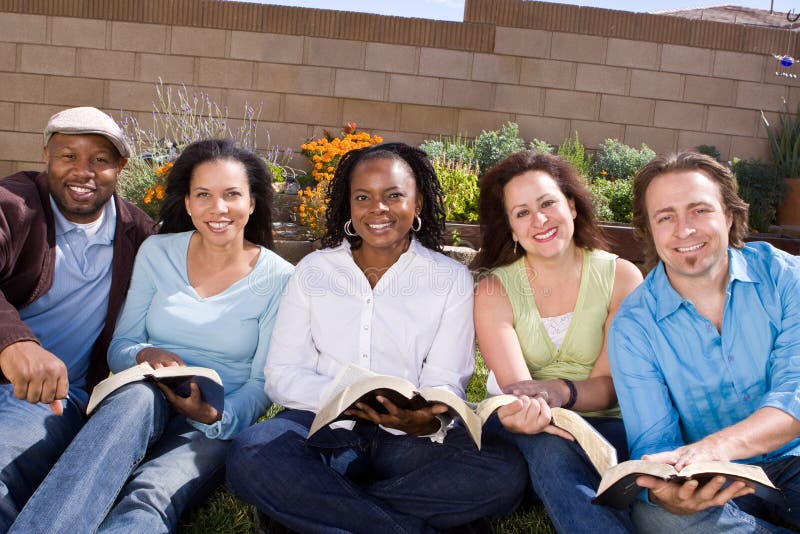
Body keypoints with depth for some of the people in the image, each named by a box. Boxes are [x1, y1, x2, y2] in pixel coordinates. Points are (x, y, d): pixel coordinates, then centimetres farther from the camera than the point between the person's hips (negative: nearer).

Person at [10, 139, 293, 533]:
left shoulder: (277, 278, -3)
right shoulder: (157, 253, 4)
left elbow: (263, 382, -1)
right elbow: (118, 348, 8)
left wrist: (217, 416, -21)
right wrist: (144, 356, -16)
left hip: (216, 425, -2)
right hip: (144, 401, 2)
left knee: (150, 496, -35)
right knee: (138, 396, -36)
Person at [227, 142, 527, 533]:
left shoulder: (451, 279, 8)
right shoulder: (313, 270, 10)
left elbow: (445, 383, -1)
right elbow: (281, 375, 2)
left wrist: (426, 421, -26)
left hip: (409, 440, 0)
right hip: (325, 426, 0)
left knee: (504, 474, -29)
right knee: (250, 458, -31)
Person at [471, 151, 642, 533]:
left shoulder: (621, 277, -3)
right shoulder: (494, 291, -4)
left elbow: (610, 386, -9)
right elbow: (516, 387, -16)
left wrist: (559, 392, -32)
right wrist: (528, 410, -42)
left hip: (605, 424, 0)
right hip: (535, 431, 0)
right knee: (552, 453, -35)